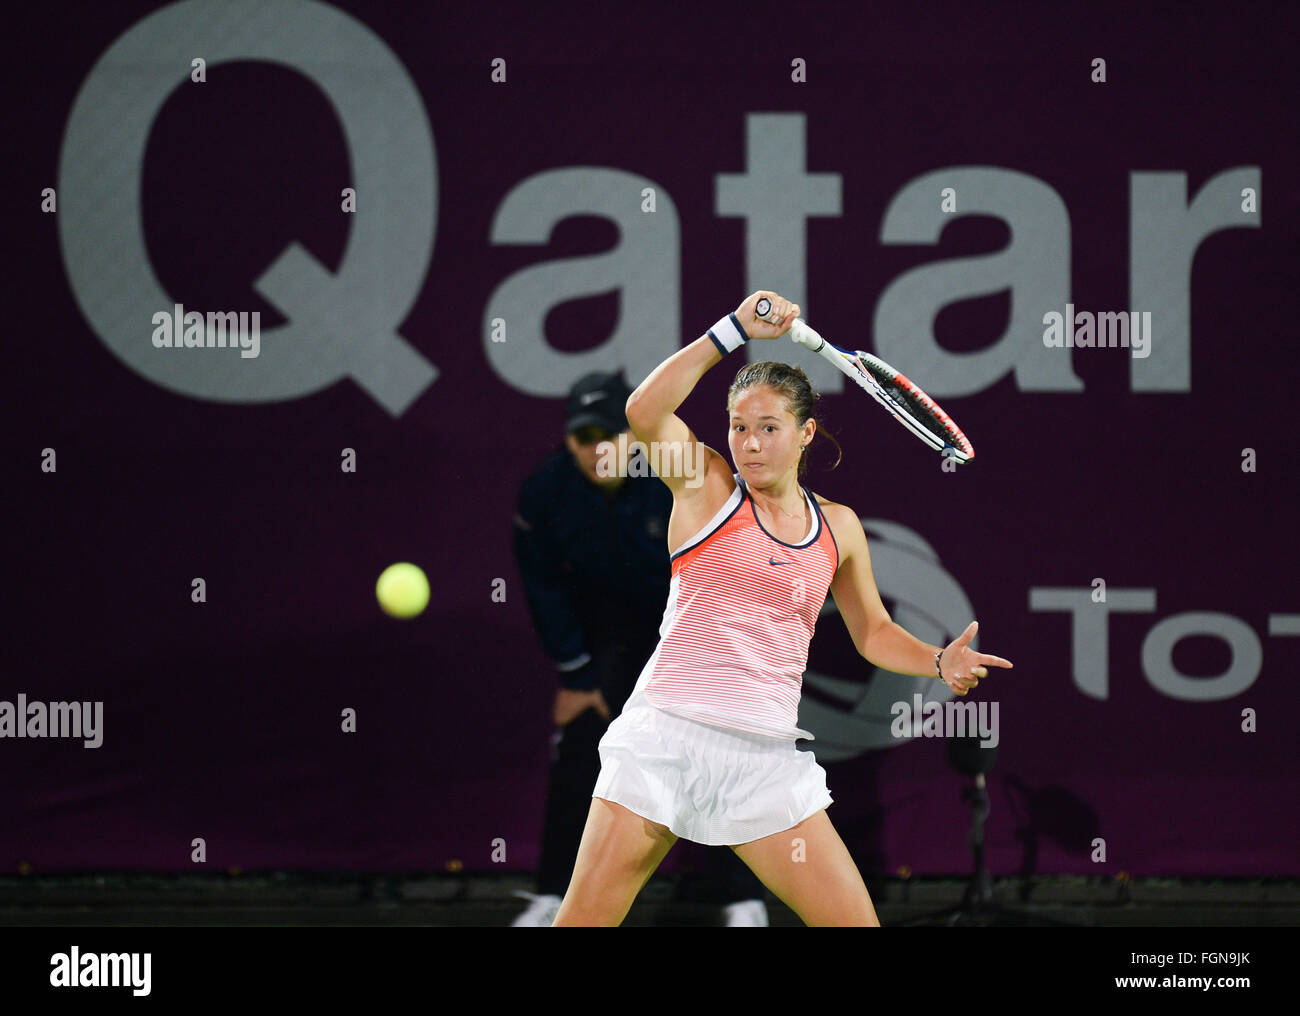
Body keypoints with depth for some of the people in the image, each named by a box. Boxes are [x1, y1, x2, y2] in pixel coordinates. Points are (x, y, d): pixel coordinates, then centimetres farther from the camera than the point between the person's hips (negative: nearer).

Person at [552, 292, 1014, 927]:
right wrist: (734, 330, -16)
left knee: (855, 922, -5)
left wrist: (939, 661, 6)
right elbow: (644, 414, -15)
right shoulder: (708, 488, 3)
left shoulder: (837, 528, 12)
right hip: (667, 732, -3)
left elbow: (872, 631, 25)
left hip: (766, 753, 3)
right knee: (584, 920, -8)